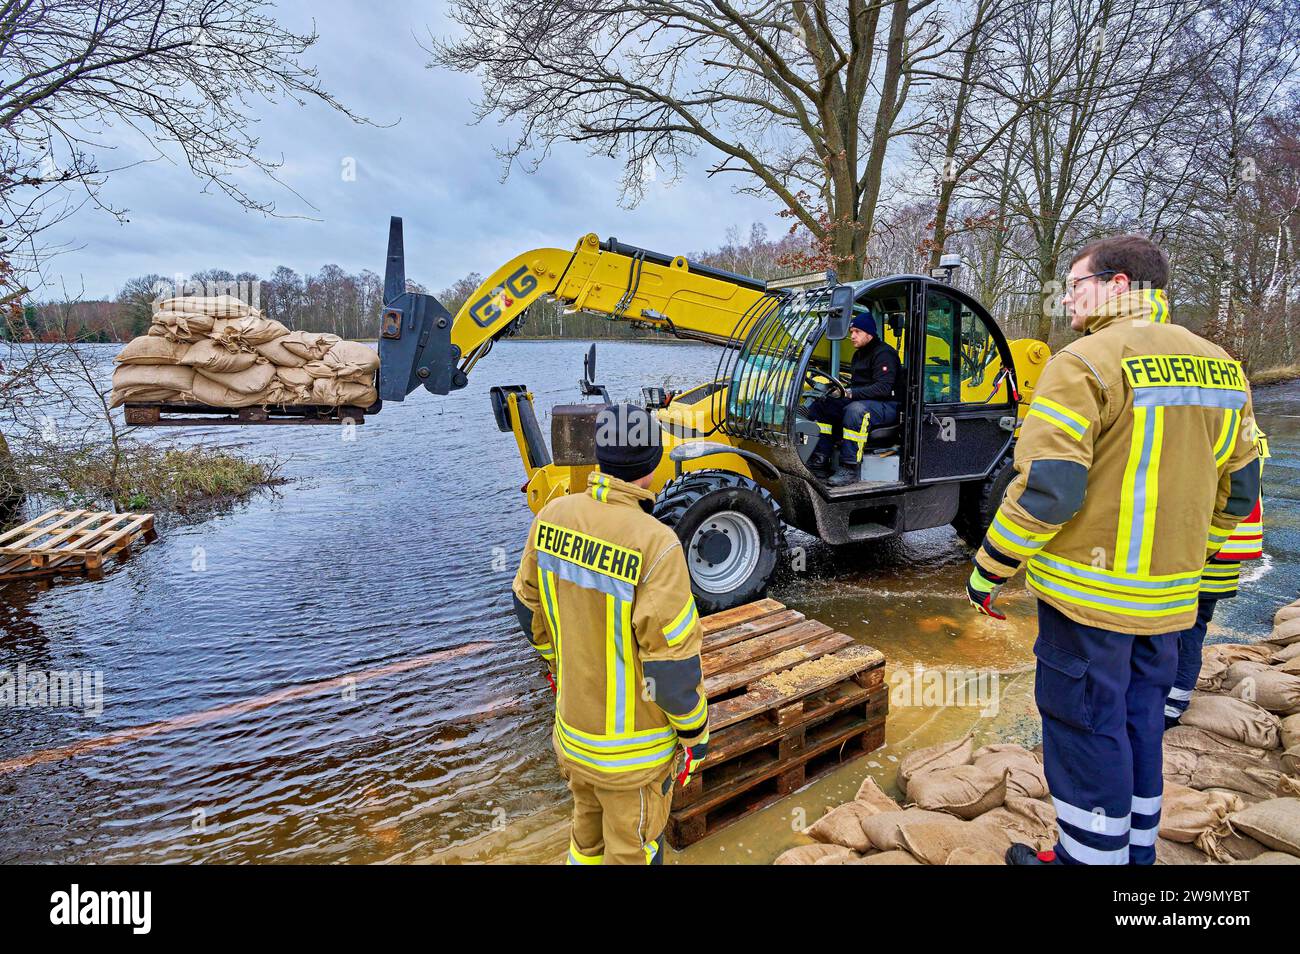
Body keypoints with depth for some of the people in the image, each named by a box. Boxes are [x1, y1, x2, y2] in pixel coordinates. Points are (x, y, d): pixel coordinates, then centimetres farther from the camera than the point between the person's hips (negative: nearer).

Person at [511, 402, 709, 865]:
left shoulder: (553, 515, -12)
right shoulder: (655, 543, -31)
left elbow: (529, 603, 3)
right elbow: (672, 657, -25)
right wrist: (695, 731, -8)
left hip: (573, 719, 6)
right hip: (632, 741, -5)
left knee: (590, 824, 31)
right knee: (632, 848, 19)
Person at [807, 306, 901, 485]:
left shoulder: (884, 353, -12)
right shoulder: (859, 354, 19)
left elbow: (883, 388, -24)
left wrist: (851, 393, -30)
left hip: (887, 406, -10)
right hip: (862, 401, 10)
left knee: (855, 410, -40)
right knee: (820, 405, 0)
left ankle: (849, 469, -36)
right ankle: (820, 462, -9)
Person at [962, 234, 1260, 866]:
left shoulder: (1086, 363, -16)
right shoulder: (1220, 369, 10)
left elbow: (1045, 490, -22)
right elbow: (1237, 493, 15)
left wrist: (987, 571, -12)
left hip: (1089, 593, -8)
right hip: (1169, 598, 8)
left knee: (1085, 727, 6)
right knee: (1139, 723, 20)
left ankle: (1089, 854, 20)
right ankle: (1136, 849, 35)